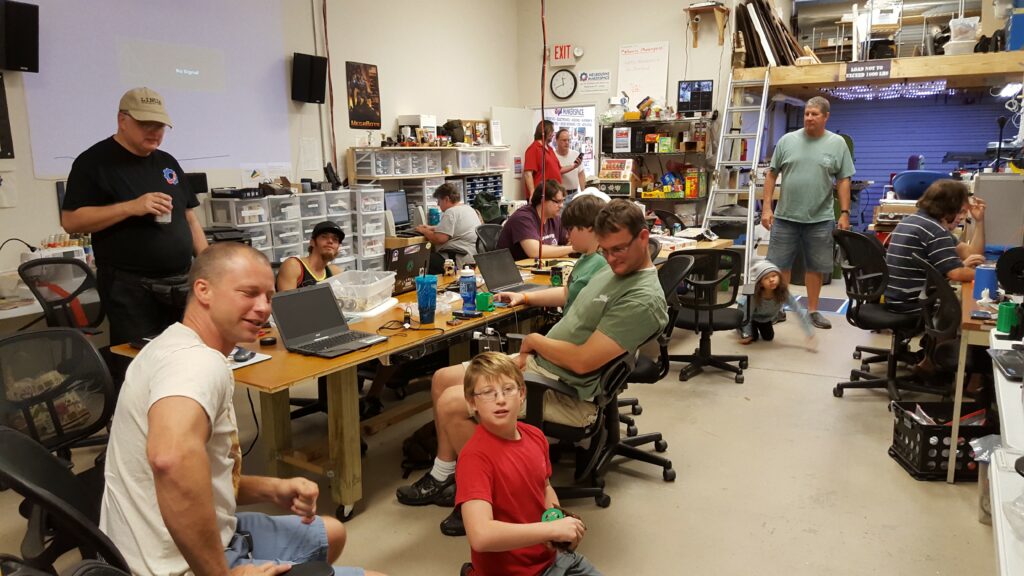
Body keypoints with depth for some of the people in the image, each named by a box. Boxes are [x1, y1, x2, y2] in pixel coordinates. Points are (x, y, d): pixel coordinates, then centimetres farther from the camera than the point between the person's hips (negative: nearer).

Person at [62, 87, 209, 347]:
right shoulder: (94, 162, -3)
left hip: (183, 281, 6)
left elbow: (189, 218, 18)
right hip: (130, 287, -5)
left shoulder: (168, 162, 15)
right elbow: (71, 220, -10)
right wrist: (131, 207, -20)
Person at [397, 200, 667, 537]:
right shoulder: (615, 270, 8)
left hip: (569, 394, -10)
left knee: (452, 405, -18)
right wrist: (528, 353, 2)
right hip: (537, 363, 10)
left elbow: (582, 361, -25)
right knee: (443, 380, 10)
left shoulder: (644, 300, -22)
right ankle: (443, 475, 23)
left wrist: (534, 340, -8)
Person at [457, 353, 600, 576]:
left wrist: (561, 521, -5)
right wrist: (553, 529, -28)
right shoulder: (475, 457, -24)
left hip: (553, 556, 7)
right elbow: (480, 536, -34)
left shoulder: (535, 436, -3)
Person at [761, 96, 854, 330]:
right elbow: (772, 174, 4)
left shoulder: (837, 143, 1)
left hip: (820, 219, 0)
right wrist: (767, 207, -2)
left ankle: (812, 310, 20)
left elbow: (843, 180, 2)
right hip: (785, 216, 0)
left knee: (816, 267, 9)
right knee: (780, 265, 4)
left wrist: (844, 213, -3)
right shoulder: (787, 140, 2)